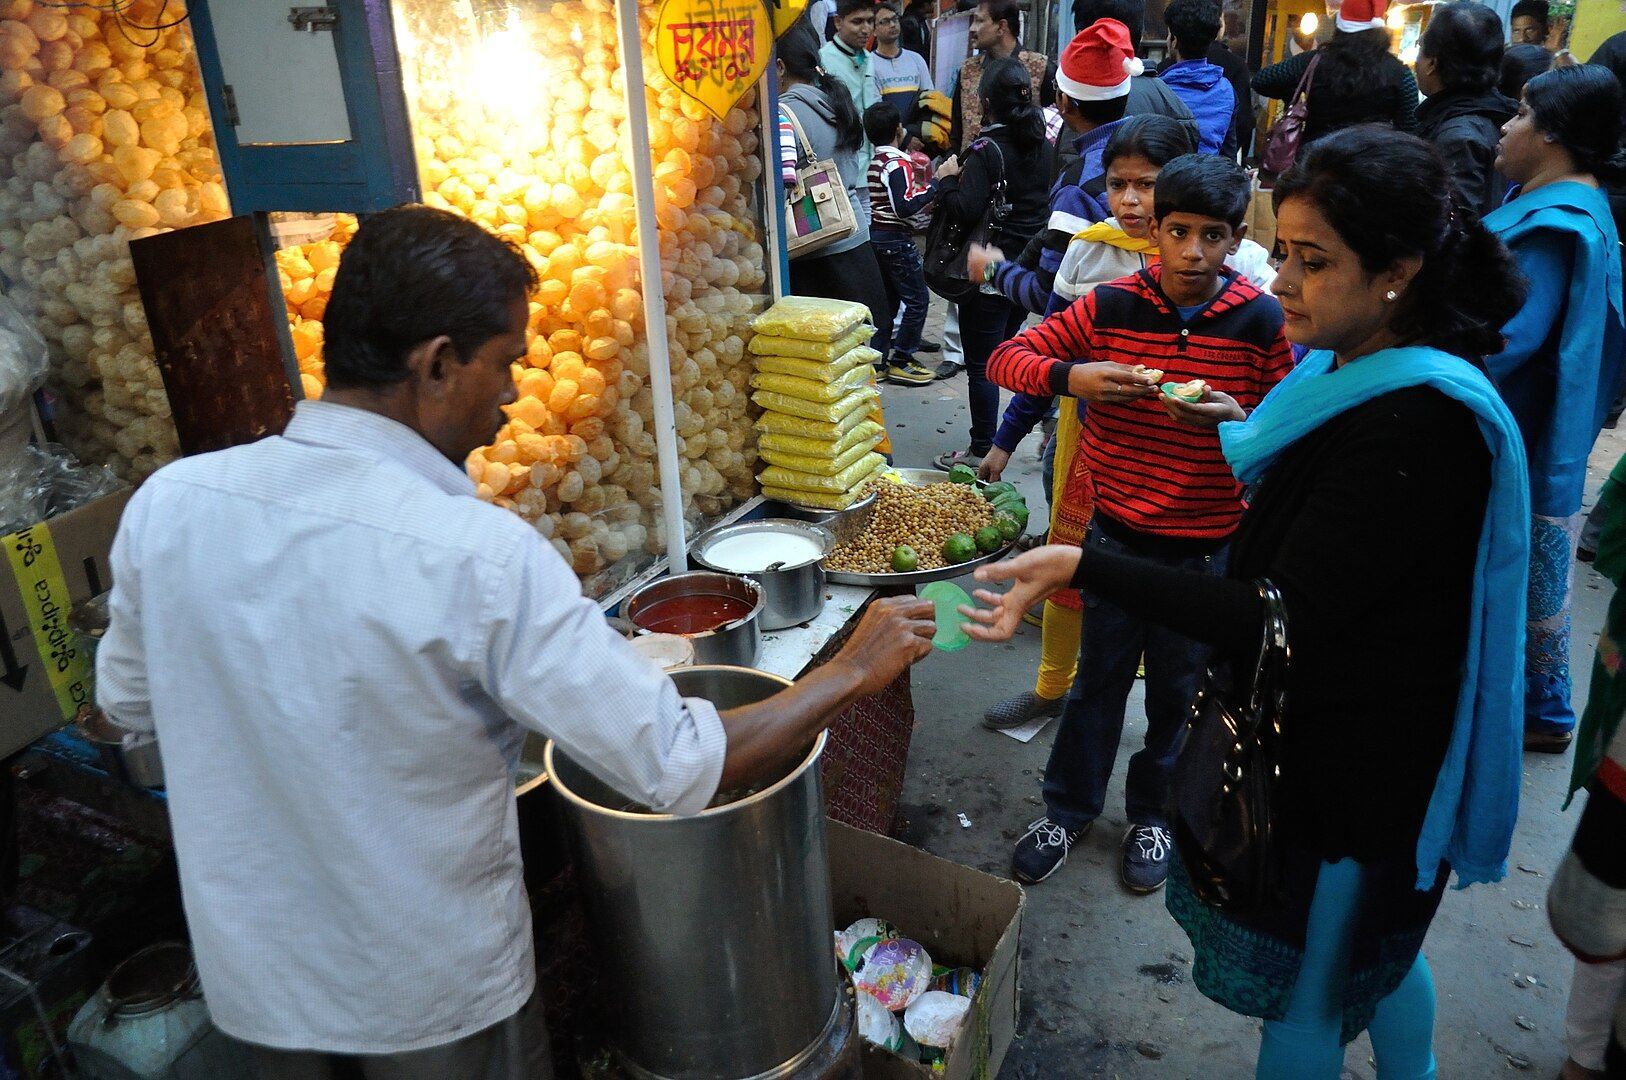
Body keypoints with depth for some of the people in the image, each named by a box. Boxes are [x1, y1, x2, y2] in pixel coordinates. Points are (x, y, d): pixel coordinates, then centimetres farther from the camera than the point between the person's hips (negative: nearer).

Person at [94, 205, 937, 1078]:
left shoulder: (166, 503, -15)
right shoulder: (478, 557, -31)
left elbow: (127, 699, 4)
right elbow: (686, 768, -27)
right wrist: (855, 669, -14)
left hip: (248, 973, 4)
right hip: (431, 999, -4)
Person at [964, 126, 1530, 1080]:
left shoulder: (1420, 424, -30)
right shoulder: (1356, 372, 1)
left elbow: (1282, 620, -31)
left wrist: (1084, 566, -36)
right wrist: (1247, 429, 10)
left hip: (1353, 765, -9)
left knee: (1308, 992, 13)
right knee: (1375, 948, 31)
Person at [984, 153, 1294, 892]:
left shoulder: (1262, 321, -9)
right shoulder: (1110, 306, -8)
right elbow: (1005, 359, -7)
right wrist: (1070, 376, -27)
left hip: (1207, 547, 0)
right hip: (1117, 533, 0)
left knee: (1179, 692, 16)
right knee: (1097, 678, 15)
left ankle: (1155, 813, 39)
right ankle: (1068, 809, 34)